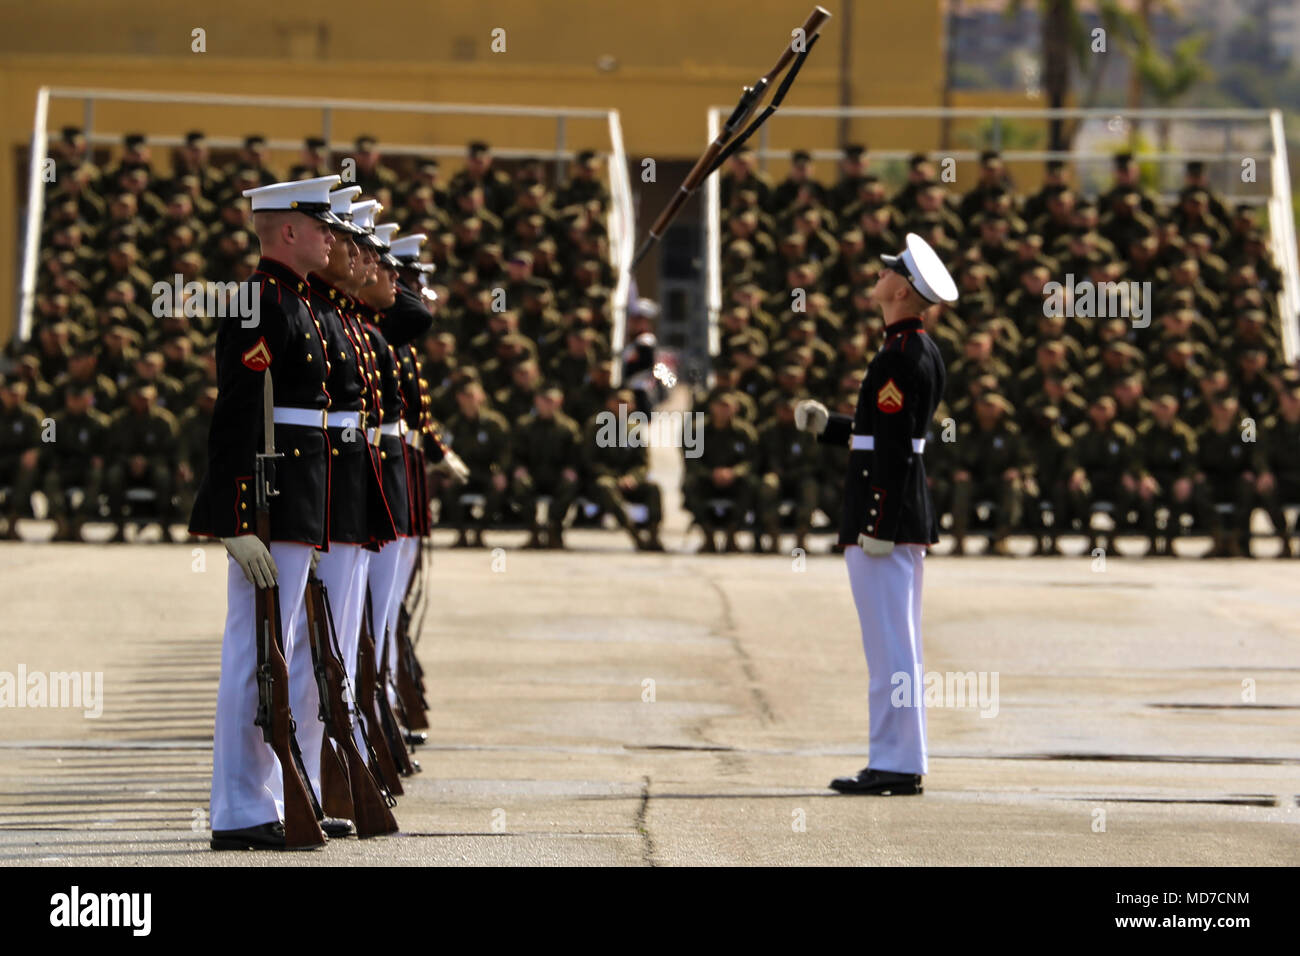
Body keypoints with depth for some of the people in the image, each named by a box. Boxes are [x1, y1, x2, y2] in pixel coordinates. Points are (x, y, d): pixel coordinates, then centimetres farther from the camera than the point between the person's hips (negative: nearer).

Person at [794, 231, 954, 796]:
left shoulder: (899, 358, -17)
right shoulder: (923, 352, 13)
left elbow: (893, 448, -20)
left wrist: (875, 527, -20)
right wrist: (827, 426, 14)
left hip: (885, 515, -10)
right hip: (909, 517, 10)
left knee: (888, 647, -7)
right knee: (898, 645, 12)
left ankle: (896, 765, -5)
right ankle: (900, 764, 15)